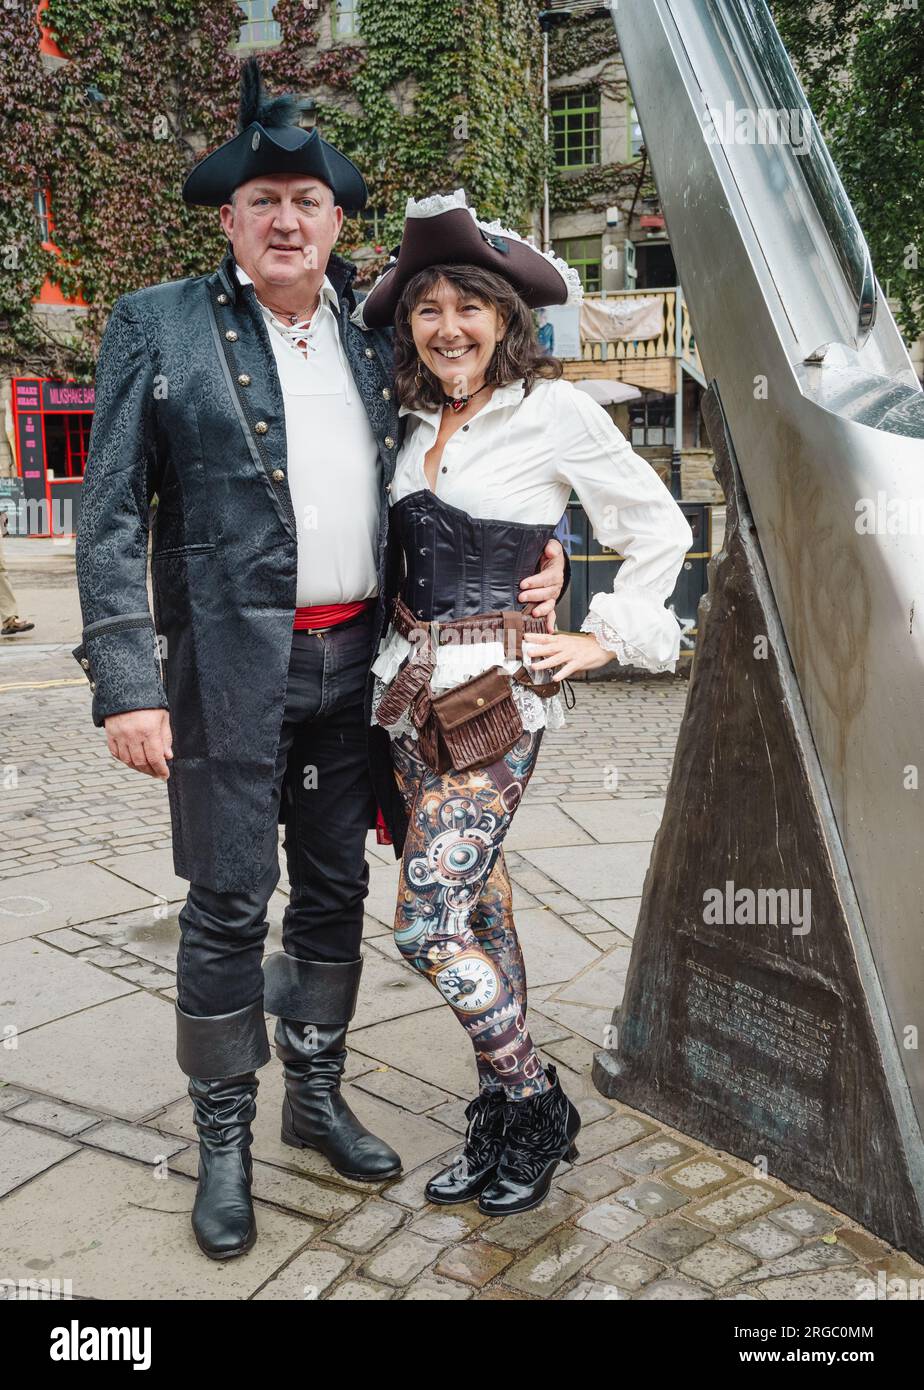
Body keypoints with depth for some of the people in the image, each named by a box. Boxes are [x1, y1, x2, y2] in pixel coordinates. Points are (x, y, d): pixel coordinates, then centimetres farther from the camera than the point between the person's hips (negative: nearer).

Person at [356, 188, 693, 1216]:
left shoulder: (554, 410, -7)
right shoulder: (419, 420, 11)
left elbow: (660, 529, -2)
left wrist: (607, 638, -3)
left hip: (495, 692, -7)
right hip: (410, 685, 7)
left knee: (427, 924, -10)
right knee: (477, 901, 14)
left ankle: (537, 1107, 12)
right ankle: (502, 1123, 29)